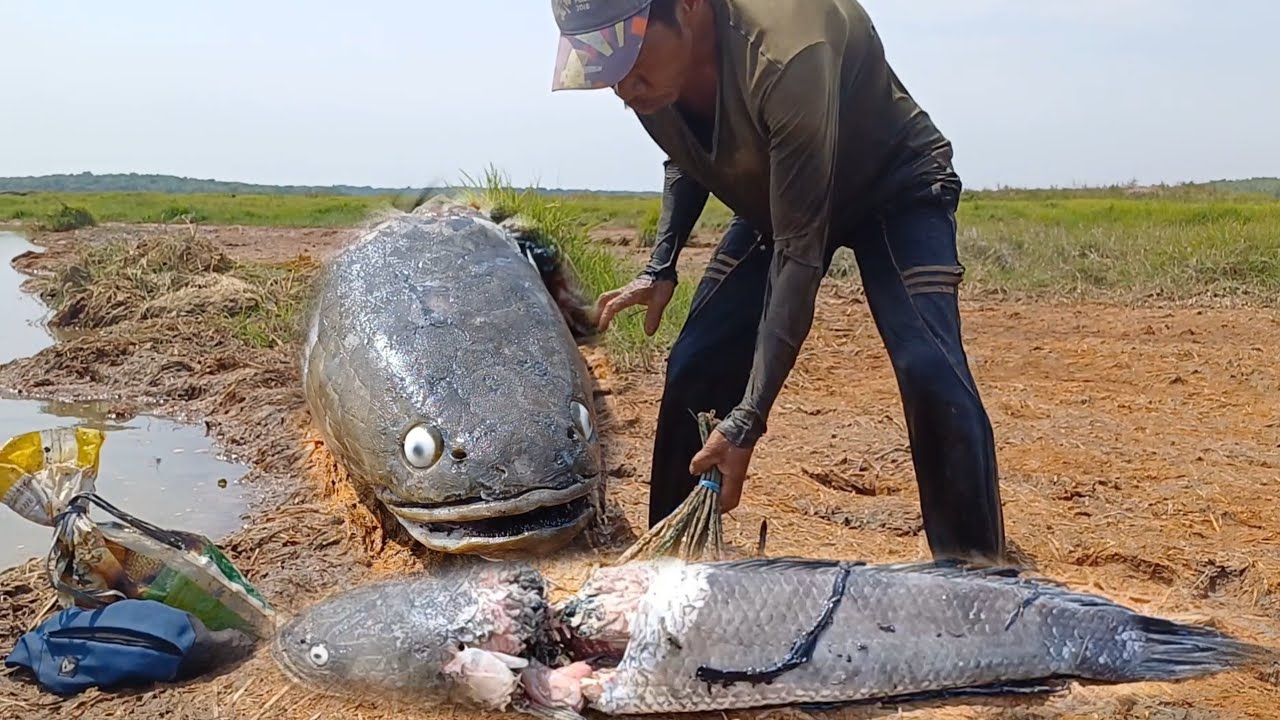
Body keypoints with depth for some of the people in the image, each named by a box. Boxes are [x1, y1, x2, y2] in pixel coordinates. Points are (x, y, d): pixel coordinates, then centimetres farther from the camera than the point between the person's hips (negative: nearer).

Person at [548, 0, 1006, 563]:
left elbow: (799, 252, -38)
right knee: (692, 372, -4)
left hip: (895, 189, -5)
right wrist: (661, 270, -4)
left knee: (930, 372, -25)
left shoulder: (785, 52, -40)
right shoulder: (644, 73, -18)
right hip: (775, 198, 6)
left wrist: (747, 421, -39)